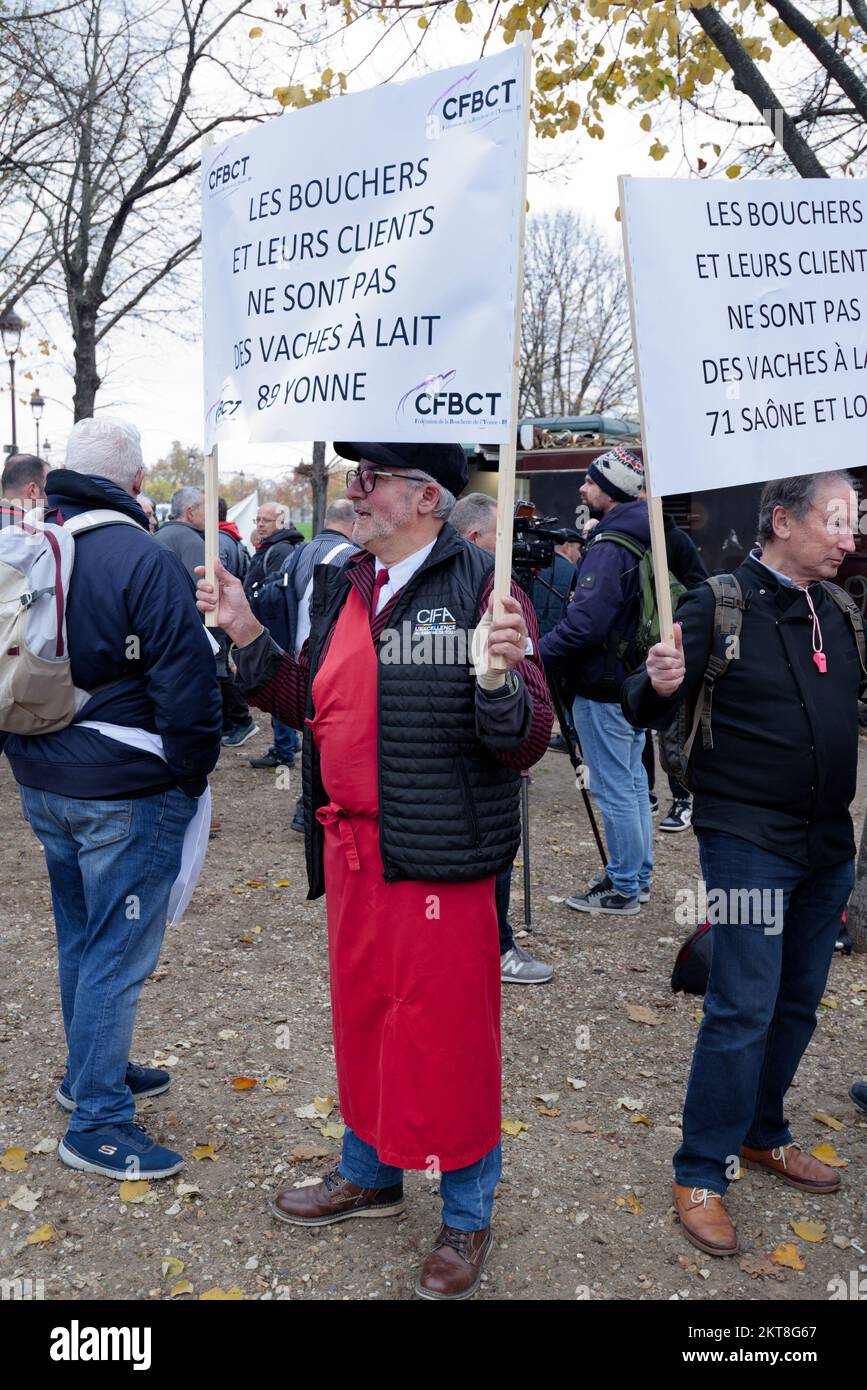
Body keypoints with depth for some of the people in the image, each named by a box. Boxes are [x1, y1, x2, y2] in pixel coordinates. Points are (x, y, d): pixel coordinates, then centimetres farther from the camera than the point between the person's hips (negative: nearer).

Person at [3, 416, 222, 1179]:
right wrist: (192, 775, -6)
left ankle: (92, 1071, 38)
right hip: (128, 794, -8)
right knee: (118, 953, 2)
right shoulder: (143, 559, -18)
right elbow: (188, 684, -19)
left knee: (81, 940, 21)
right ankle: (98, 1123, 12)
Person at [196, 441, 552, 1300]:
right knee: (361, 1011, 22)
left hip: (438, 858, -7)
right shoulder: (341, 586, 9)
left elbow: (524, 744, -18)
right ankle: (370, 1172, 46)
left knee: (448, 1029, 6)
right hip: (351, 848, 7)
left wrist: (499, 673, -36)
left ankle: (466, 1215, 30)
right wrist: (246, 633, 9)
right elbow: (311, 702, 17)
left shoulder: (481, 589, -14)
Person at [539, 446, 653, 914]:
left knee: (614, 790, -1)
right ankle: (638, 876, 27)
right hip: (635, 681, 10)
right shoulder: (644, 539, 11)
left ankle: (622, 888, 8)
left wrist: (539, 650, -16)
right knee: (633, 780, 17)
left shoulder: (608, 548, -19)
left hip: (603, 687, -10)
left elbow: (585, 622, -27)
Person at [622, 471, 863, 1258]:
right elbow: (648, 712, -12)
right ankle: (702, 1176, 12)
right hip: (748, 841, -7)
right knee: (743, 1009, -4)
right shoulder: (721, 603, -11)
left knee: (799, 1001, 16)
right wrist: (660, 686, -33)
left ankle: (762, 1135, 36)